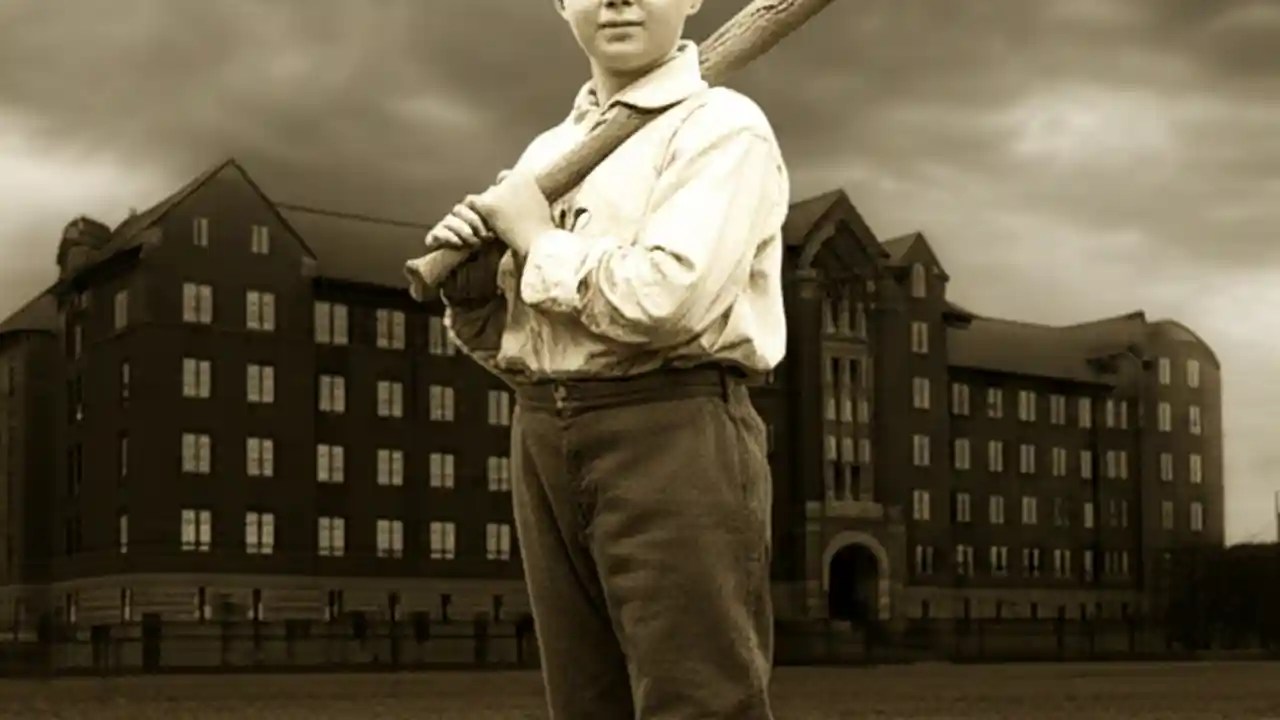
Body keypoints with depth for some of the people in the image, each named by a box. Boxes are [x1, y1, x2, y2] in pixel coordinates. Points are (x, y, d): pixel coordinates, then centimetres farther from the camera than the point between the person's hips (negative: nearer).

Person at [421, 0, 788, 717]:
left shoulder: (721, 126, -3)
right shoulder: (545, 152, 19)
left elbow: (669, 297, -19)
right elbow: (499, 341, 23)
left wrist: (538, 239, -5)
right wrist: (471, 280, 1)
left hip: (671, 434, -7)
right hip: (543, 441, 7)